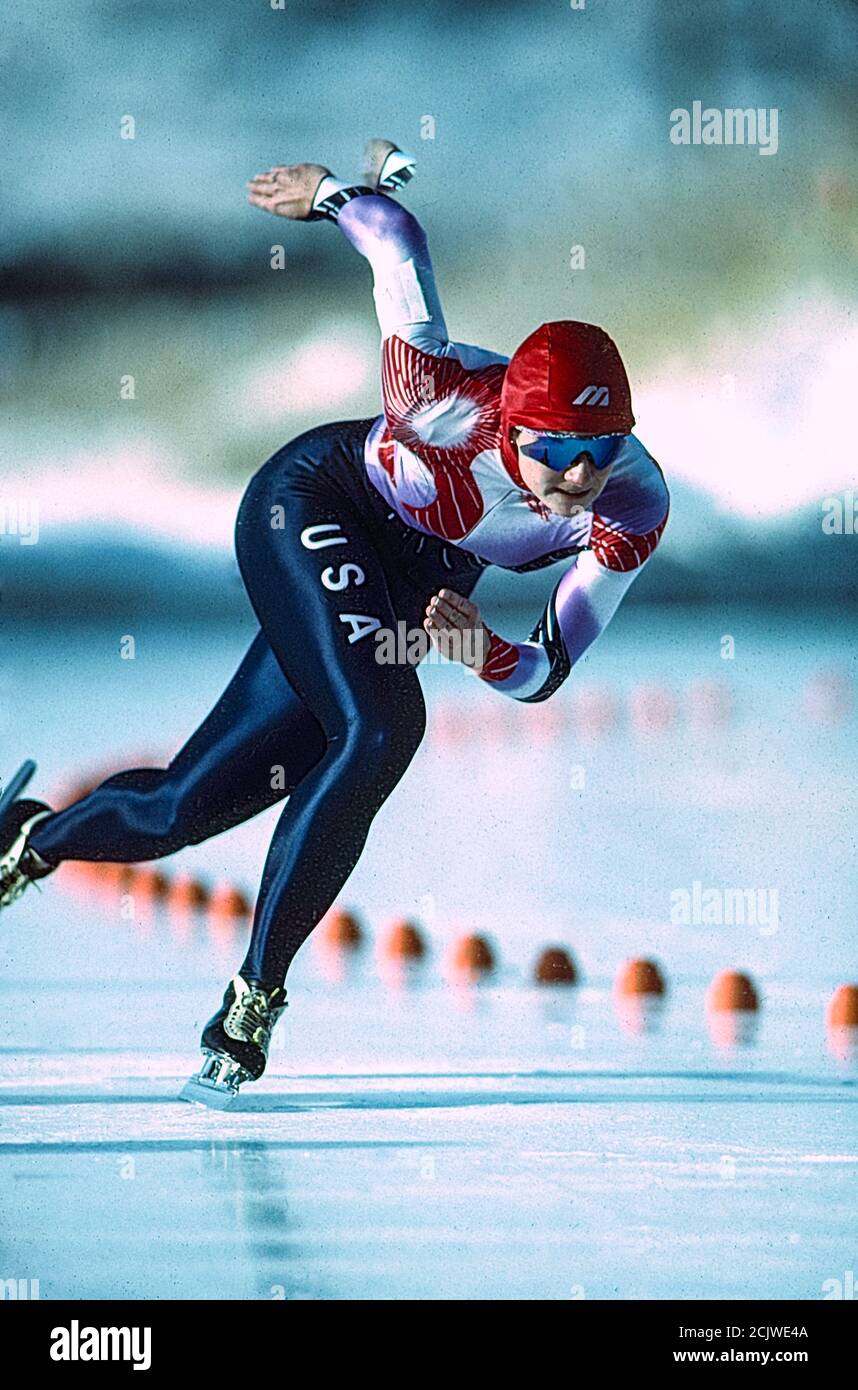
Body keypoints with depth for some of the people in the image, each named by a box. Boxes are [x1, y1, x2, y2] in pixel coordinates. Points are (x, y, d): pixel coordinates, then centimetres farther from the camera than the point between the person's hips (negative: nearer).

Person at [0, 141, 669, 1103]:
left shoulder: (634, 512, -25)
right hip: (313, 506, -4)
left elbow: (544, 673, -18)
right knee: (378, 730, -32)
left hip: (414, 587, 4)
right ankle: (256, 996, -18)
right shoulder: (450, 394, -35)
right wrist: (330, 193, 3)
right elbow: (391, 234, -18)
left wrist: (483, 651, -40)